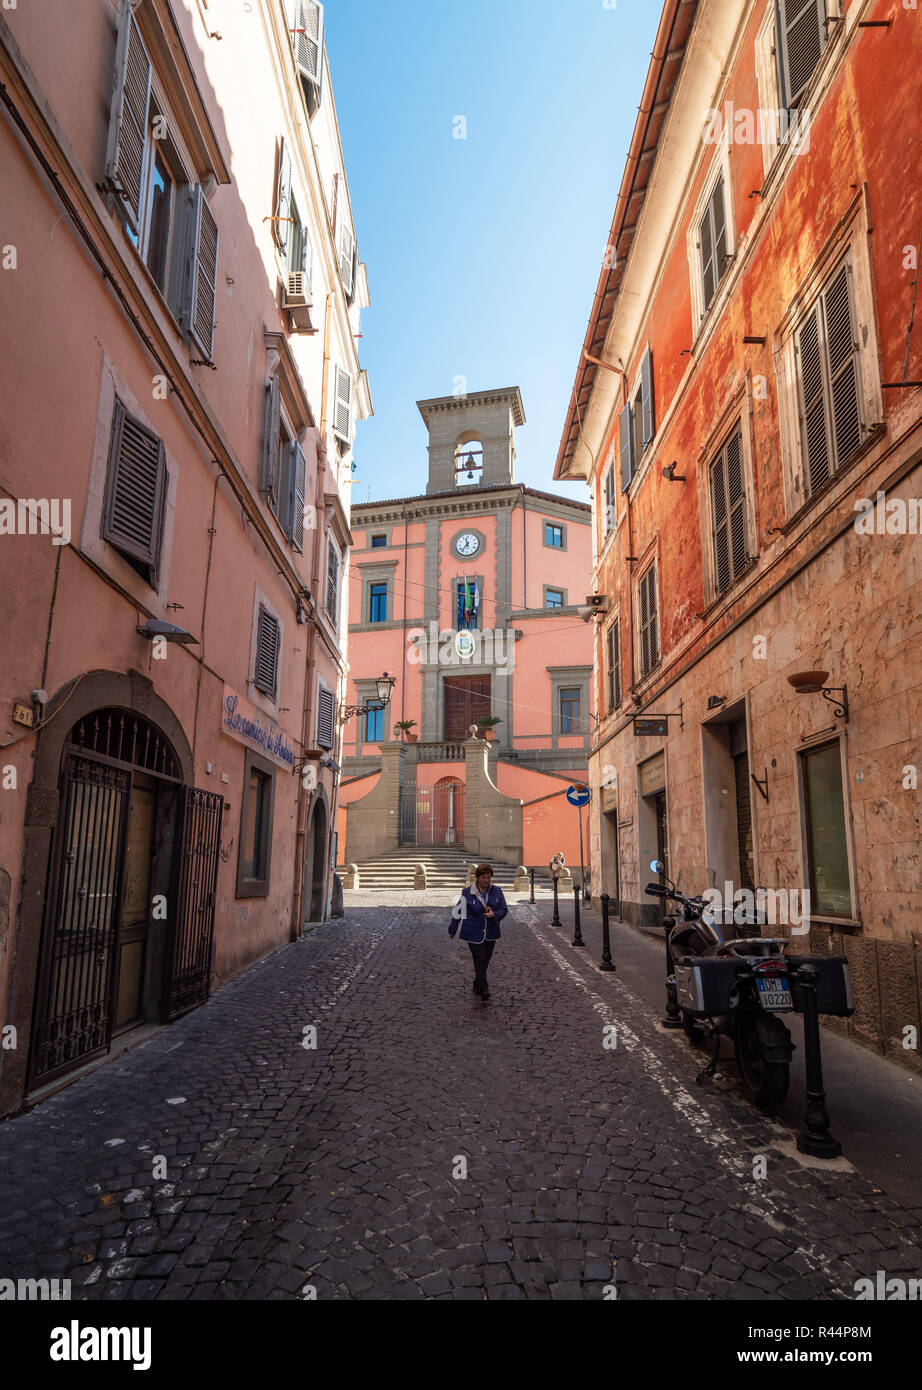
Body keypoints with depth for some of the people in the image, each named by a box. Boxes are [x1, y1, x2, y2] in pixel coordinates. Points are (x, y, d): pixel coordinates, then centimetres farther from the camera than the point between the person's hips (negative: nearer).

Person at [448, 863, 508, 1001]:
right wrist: (452, 930, 11)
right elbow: (458, 911, 3)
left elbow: (504, 909, 6)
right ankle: (483, 990, -3)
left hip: (491, 934, 4)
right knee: (480, 960, -10)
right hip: (474, 934, -3)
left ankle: (477, 986, 30)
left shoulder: (497, 891, 2)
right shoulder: (467, 893, -7)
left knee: (485, 961, 11)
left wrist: (494, 914, -16)